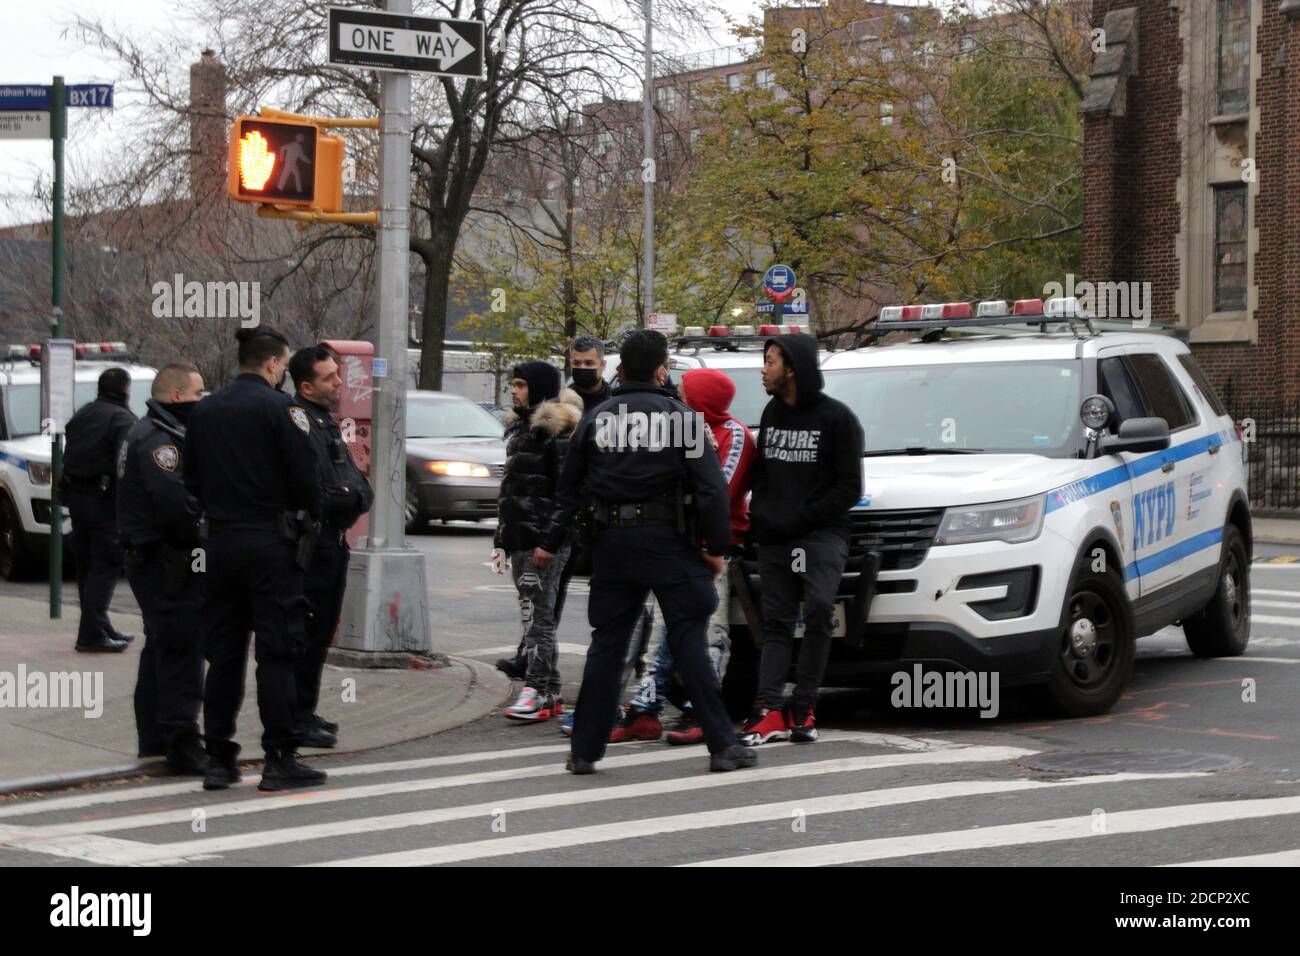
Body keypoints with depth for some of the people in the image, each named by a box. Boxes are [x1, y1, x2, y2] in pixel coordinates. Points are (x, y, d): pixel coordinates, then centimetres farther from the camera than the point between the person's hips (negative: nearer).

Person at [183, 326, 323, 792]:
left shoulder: (204, 411, 9)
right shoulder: (278, 407, -10)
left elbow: (191, 480, 11)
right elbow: (305, 475, -12)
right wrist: (310, 517, 5)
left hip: (220, 540, 6)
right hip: (271, 542, -6)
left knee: (223, 653, 10)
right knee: (276, 653, -2)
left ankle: (218, 760, 11)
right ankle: (279, 761, -2)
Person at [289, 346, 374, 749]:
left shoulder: (327, 422, 17)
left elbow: (362, 488, 18)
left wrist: (352, 496, -2)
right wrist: (342, 499, -12)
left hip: (333, 545, 10)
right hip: (310, 546, -10)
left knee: (320, 635, 15)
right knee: (306, 635, -7)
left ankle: (305, 713, 24)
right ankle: (296, 720, -2)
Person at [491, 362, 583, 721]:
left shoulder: (556, 429, -9)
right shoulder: (519, 426, 20)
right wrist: (501, 539, 24)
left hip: (545, 535, -9)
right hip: (520, 535, 9)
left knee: (537, 612, -12)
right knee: (536, 614, 9)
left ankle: (536, 692, -14)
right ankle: (551, 694, 13)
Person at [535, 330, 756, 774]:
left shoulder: (597, 419, 7)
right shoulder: (679, 416, -4)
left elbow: (570, 488, 13)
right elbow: (710, 486, -8)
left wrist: (551, 542, 21)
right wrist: (716, 546, -2)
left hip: (610, 542, 4)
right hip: (665, 541, -4)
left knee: (606, 643, 10)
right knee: (689, 641, -1)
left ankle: (584, 750, 11)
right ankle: (722, 745, -1)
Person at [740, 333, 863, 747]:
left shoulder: (836, 418, -4)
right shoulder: (772, 413, 15)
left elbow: (849, 487, -7)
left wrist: (799, 519, -12)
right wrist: (761, 515, 4)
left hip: (822, 536, -6)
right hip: (774, 540, 6)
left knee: (818, 612, -20)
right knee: (775, 620, 0)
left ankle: (804, 709, -15)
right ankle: (769, 709, -6)